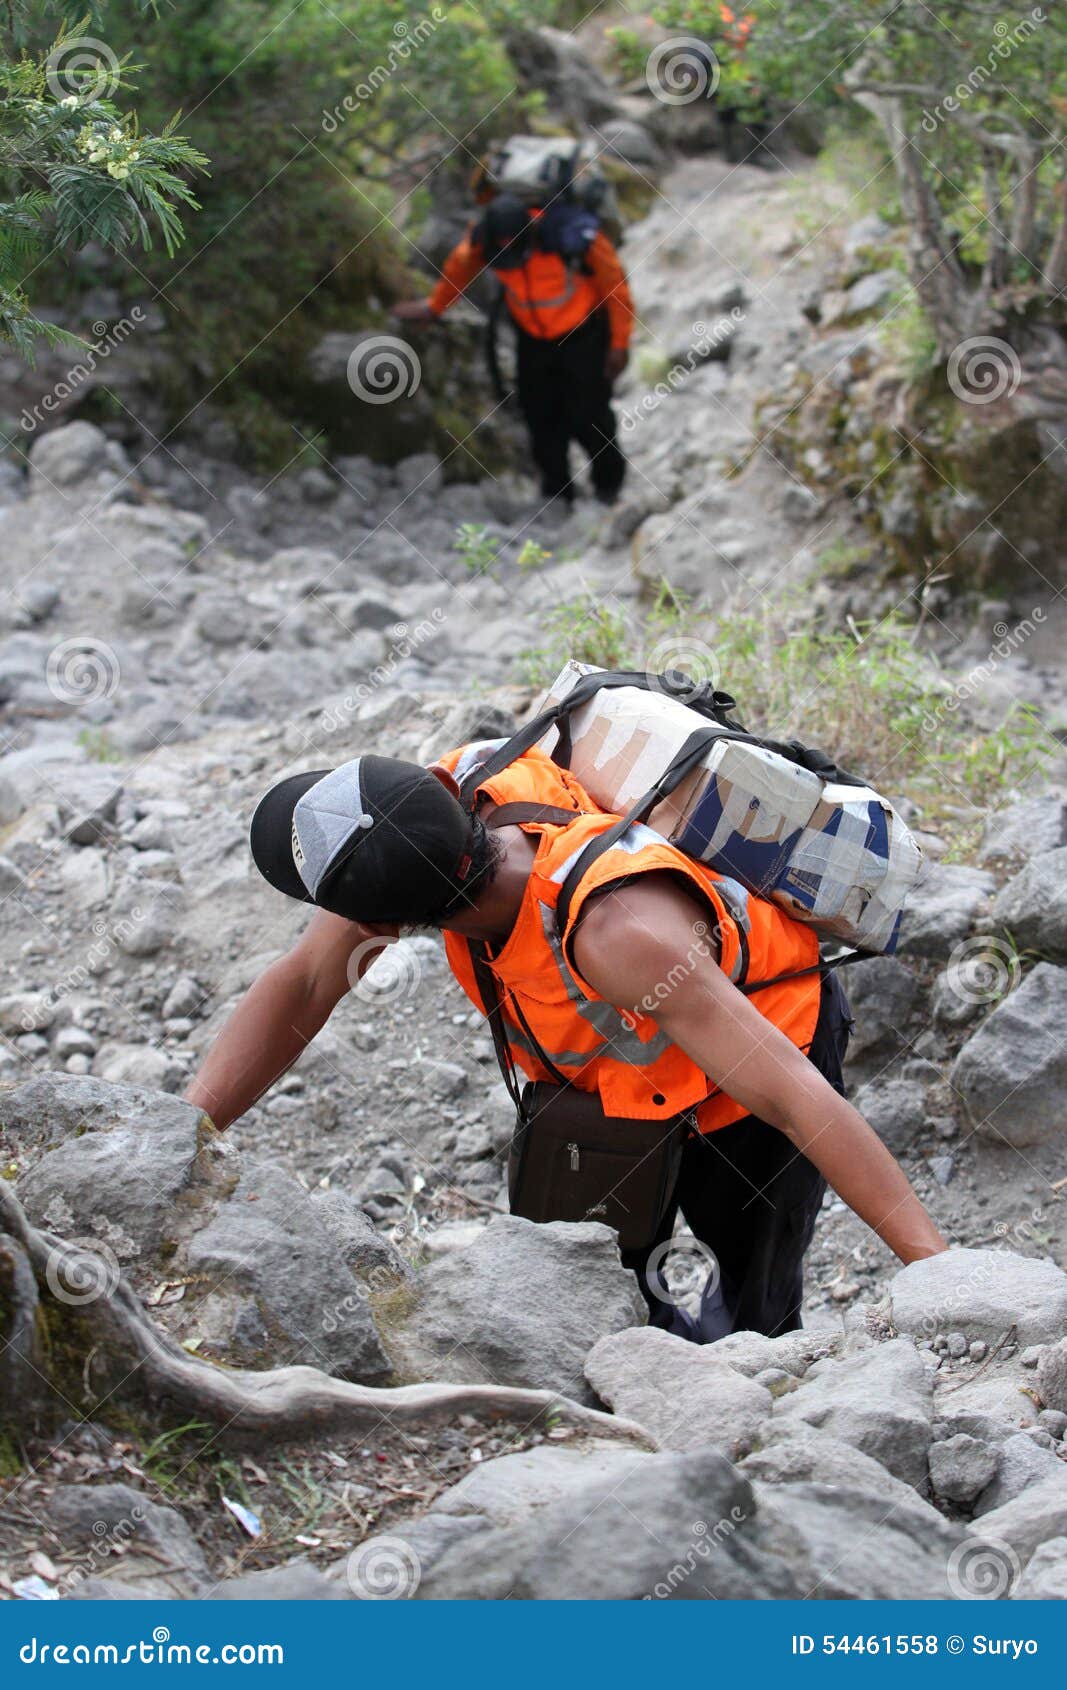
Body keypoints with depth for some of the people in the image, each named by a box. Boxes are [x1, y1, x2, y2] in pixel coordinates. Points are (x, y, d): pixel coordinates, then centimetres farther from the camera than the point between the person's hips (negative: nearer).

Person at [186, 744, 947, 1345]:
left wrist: (938, 1263, -47)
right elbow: (304, 988, -15)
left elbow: (797, 1097, -45)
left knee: (743, 1331, 2)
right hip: (617, 1065, 6)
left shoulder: (613, 930, -46)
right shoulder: (448, 799, -28)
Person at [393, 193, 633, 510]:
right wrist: (434, 307, 18)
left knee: (586, 417, -4)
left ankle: (608, 484, 22)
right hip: (533, 338, 4)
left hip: (583, 335, -4)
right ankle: (556, 493, 23)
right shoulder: (482, 241, -23)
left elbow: (615, 285, -18)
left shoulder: (577, 238, -34)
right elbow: (458, 268, 2)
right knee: (541, 419, 5)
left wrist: (620, 344, -10)